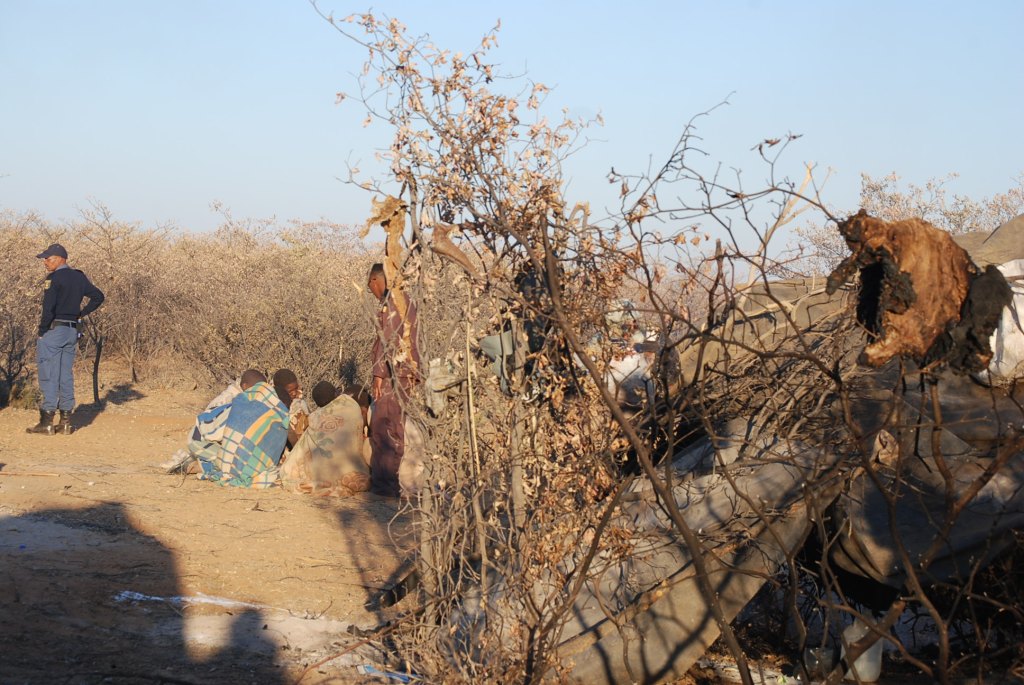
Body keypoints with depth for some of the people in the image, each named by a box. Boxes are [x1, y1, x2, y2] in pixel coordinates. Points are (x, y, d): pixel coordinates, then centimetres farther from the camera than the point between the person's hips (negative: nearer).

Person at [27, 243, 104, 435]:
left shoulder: (54, 278, -12)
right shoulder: (79, 277, 11)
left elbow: (49, 308, -20)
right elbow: (98, 296, 17)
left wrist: (42, 332, -12)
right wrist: (81, 314, 14)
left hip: (53, 330, -7)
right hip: (72, 331, 7)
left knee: (48, 376, -4)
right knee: (66, 375, 10)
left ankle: (47, 421, -6)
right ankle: (66, 422, 10)